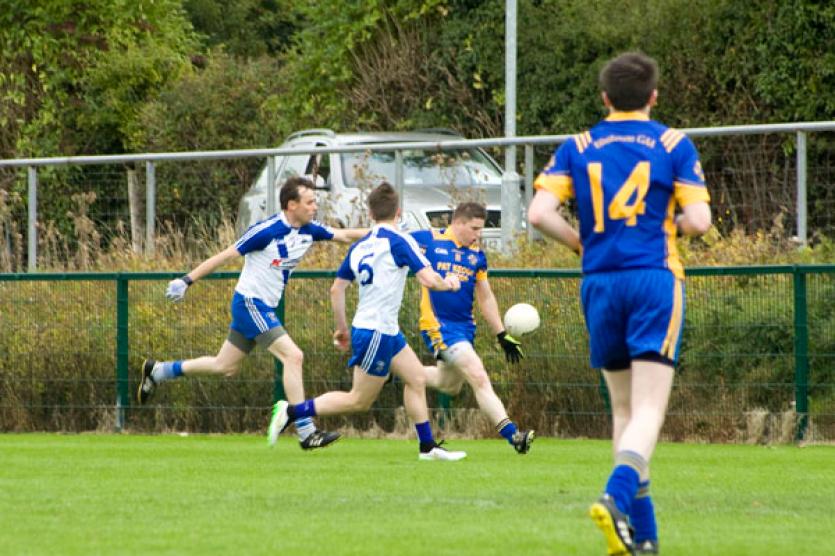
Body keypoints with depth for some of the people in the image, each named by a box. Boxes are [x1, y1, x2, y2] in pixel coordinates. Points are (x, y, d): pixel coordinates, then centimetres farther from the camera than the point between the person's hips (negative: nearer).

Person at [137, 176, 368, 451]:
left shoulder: (308, 230, 1)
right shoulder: (266, 231, -20)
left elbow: (345, 235, 8)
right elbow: (225, 256, -15)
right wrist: (187, 280, -14)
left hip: (265, 308, 9)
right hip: (250, 303, -9)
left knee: (225, 367, 17)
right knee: (293, 356, -18)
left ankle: (157, 371, 33)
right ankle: (306, 433, -17)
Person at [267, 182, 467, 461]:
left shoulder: (359, 247, 8)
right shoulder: (399, 241, -14)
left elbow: (336, 289, 10)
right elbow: (428, 279, -20)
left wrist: (341, 328, 20)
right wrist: (448, 283, 2)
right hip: (376, 333, -9)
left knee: (416, 378, 14)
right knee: (359, 401, -1)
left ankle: (428, 446, 16)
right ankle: (291, 411, -3)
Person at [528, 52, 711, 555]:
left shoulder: (577, 148, 7)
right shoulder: (674, 144, 2)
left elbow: (540, 213, -4)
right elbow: (699, 221, -6)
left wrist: (582, 242, 12)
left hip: (600, 285, 3)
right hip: (655, 279, -3)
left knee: (625, 407, 13)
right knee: (650, 407, -8)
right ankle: (617, 495, -33)